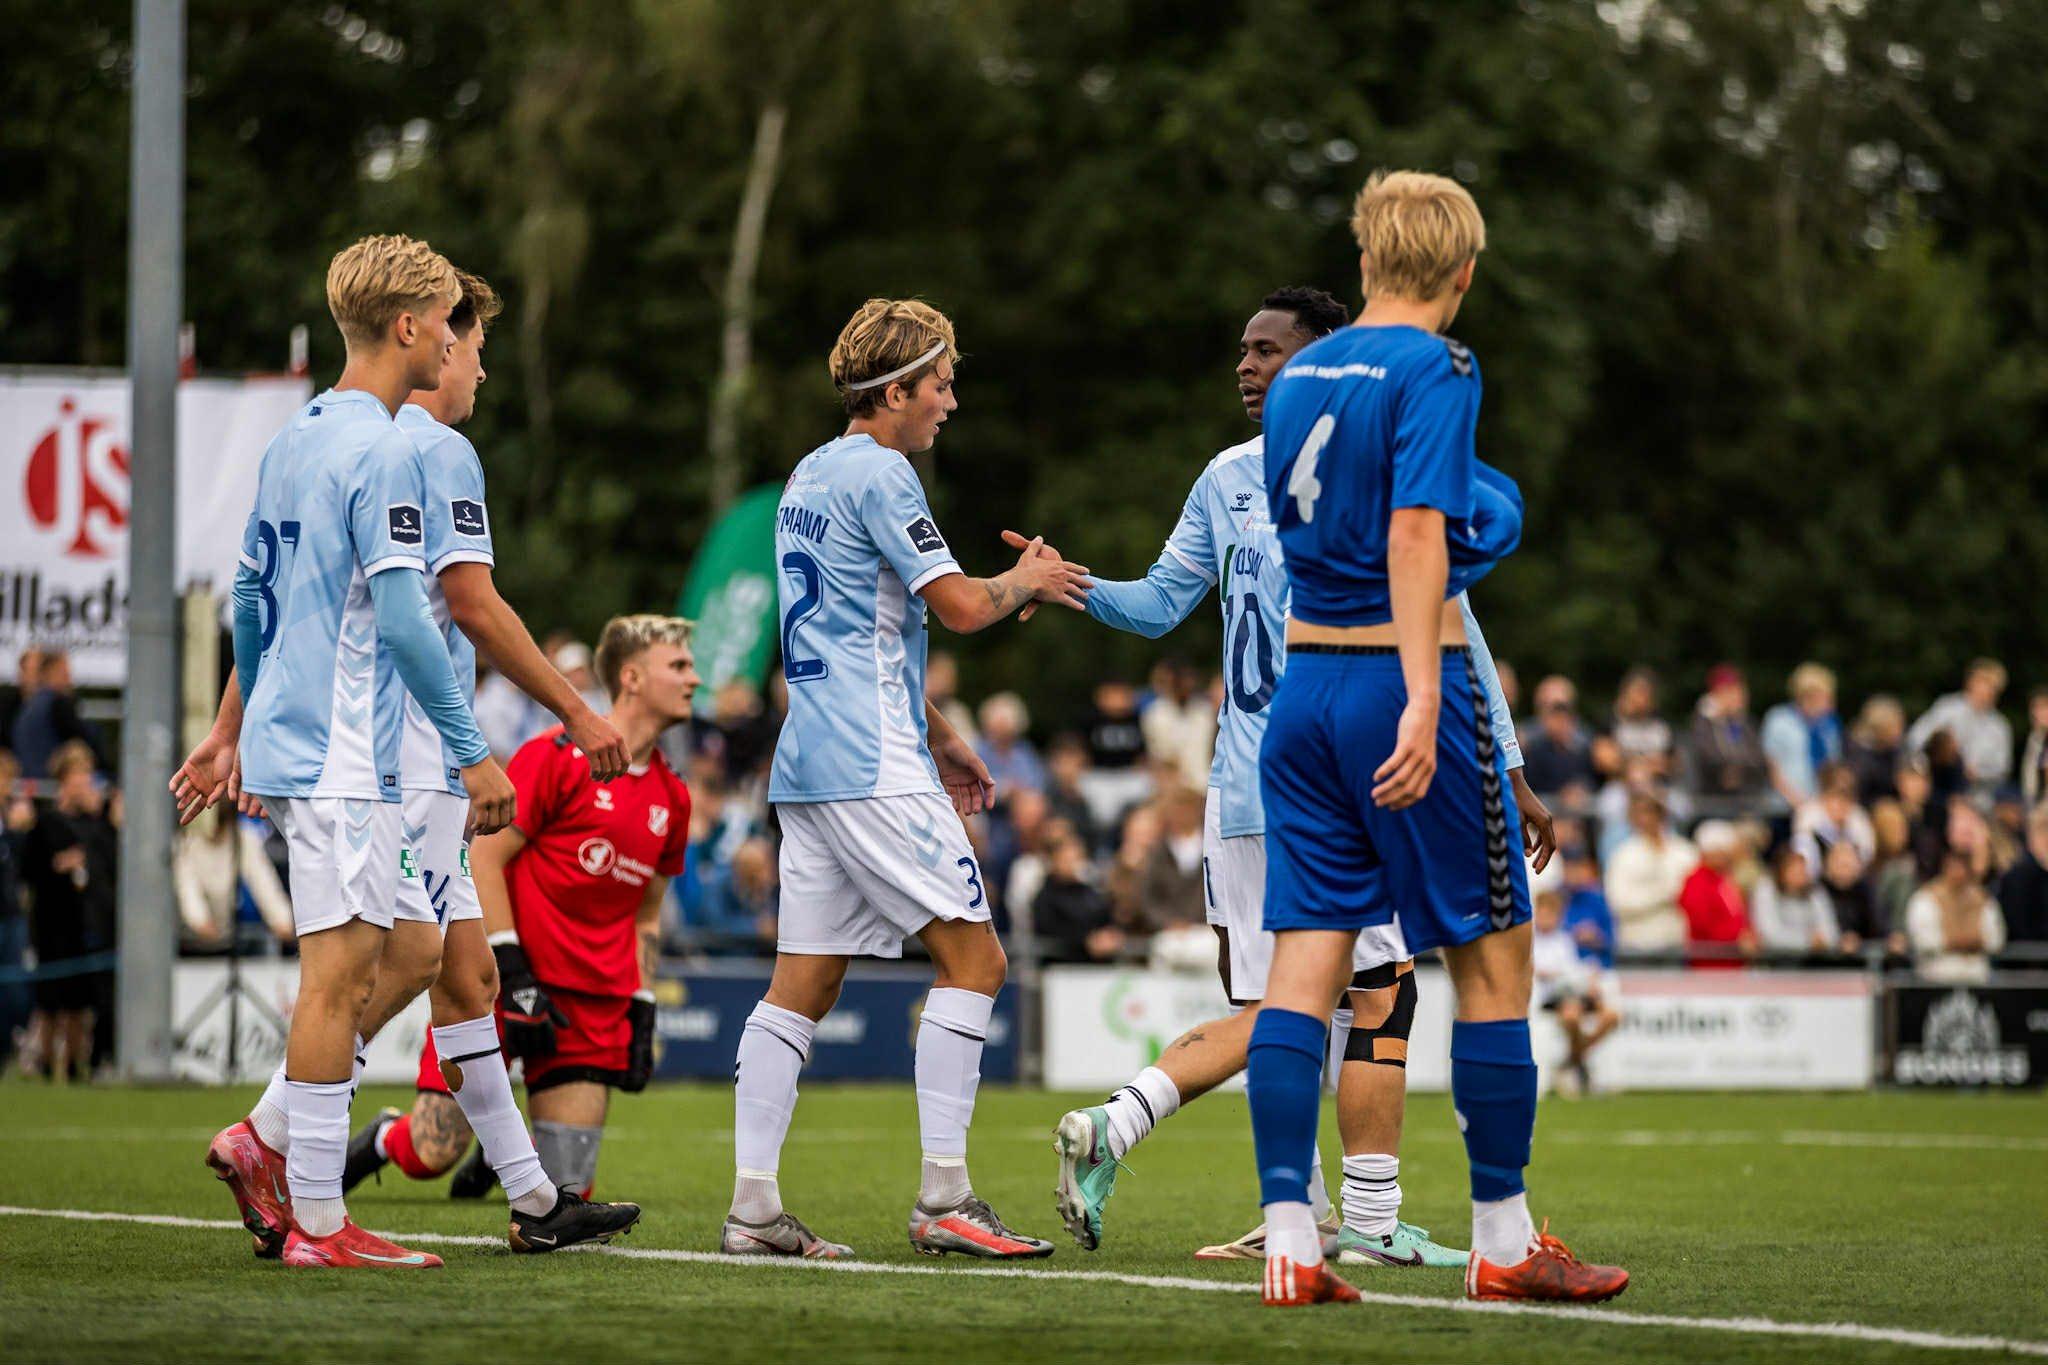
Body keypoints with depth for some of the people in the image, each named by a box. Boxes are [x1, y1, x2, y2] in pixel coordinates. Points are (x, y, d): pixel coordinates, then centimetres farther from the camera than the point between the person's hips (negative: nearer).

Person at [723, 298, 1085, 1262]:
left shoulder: (809, 477, 20)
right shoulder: (879, 474, -10)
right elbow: (959, 605, -15)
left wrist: (936, 738, 29)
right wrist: (1027, 582, 5)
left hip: (810, 760, 10)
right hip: (873, 767, -10)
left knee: (802, 984, 7)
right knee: (972, 958, -6)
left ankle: (753, 1208, 2)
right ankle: (944, 1199, -11)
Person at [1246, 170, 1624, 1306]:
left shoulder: (1299, 374, 12)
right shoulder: (1435, 370, -9)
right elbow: (1416, 534, -19)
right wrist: (1425, 702, -25)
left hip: (1302, 686, 7)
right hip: (1398, 679, -7)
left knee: (1305, 956, 2)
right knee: (1493, 955, 4)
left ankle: (1288, 1239, -4)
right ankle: (1504, 1241, 8)